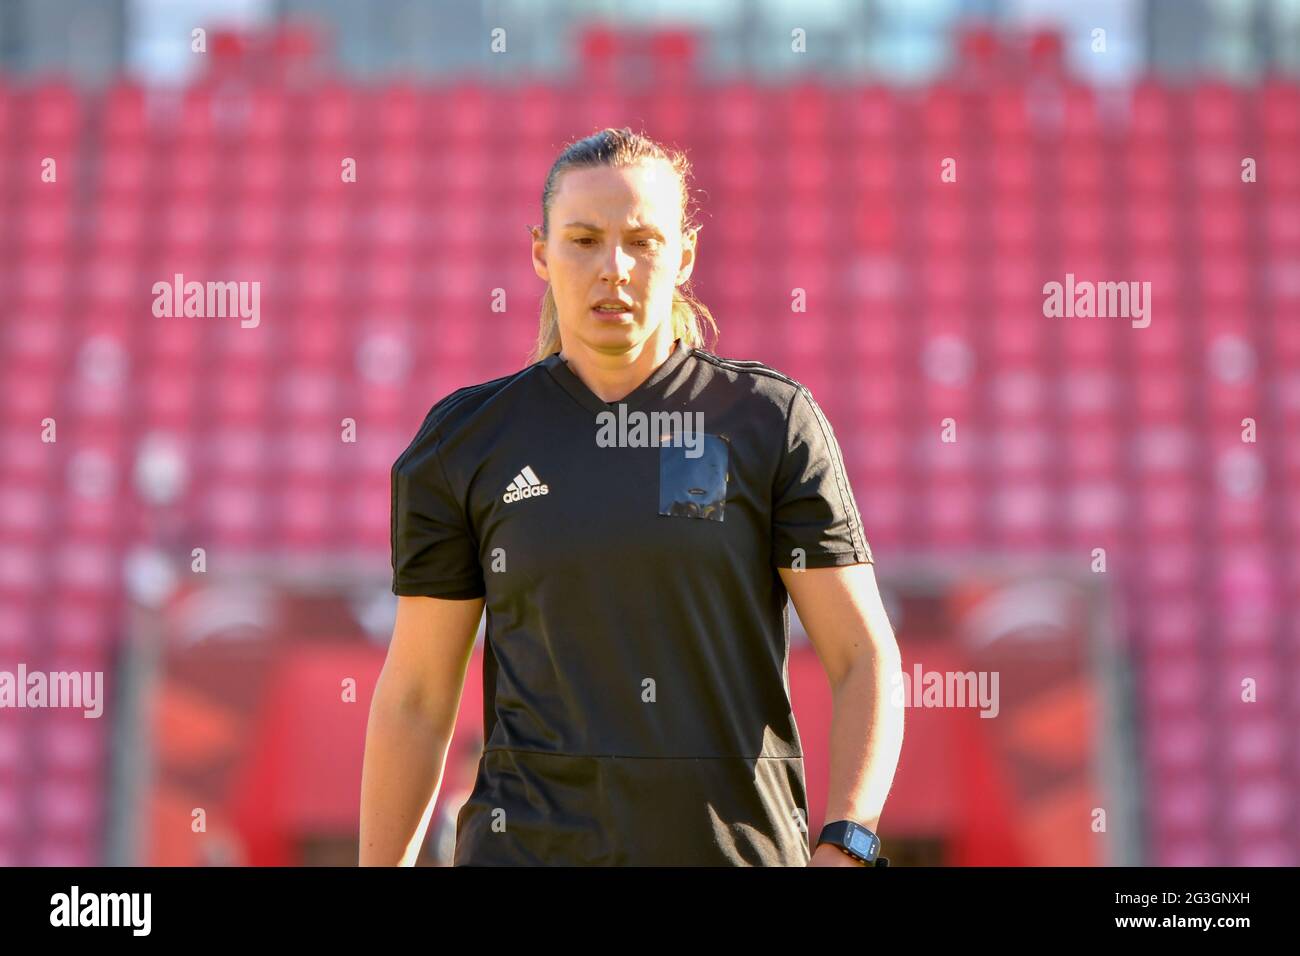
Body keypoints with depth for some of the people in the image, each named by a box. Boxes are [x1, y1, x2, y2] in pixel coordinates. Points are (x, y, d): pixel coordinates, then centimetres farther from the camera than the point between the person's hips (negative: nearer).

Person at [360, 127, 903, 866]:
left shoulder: (772, 423, 1)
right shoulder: (468, 443, 4)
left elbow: (866, 658, -4)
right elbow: (415, 695, 8)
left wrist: (843, 852, -19)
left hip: (734, 854, 0)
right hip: (535, 858, 0)